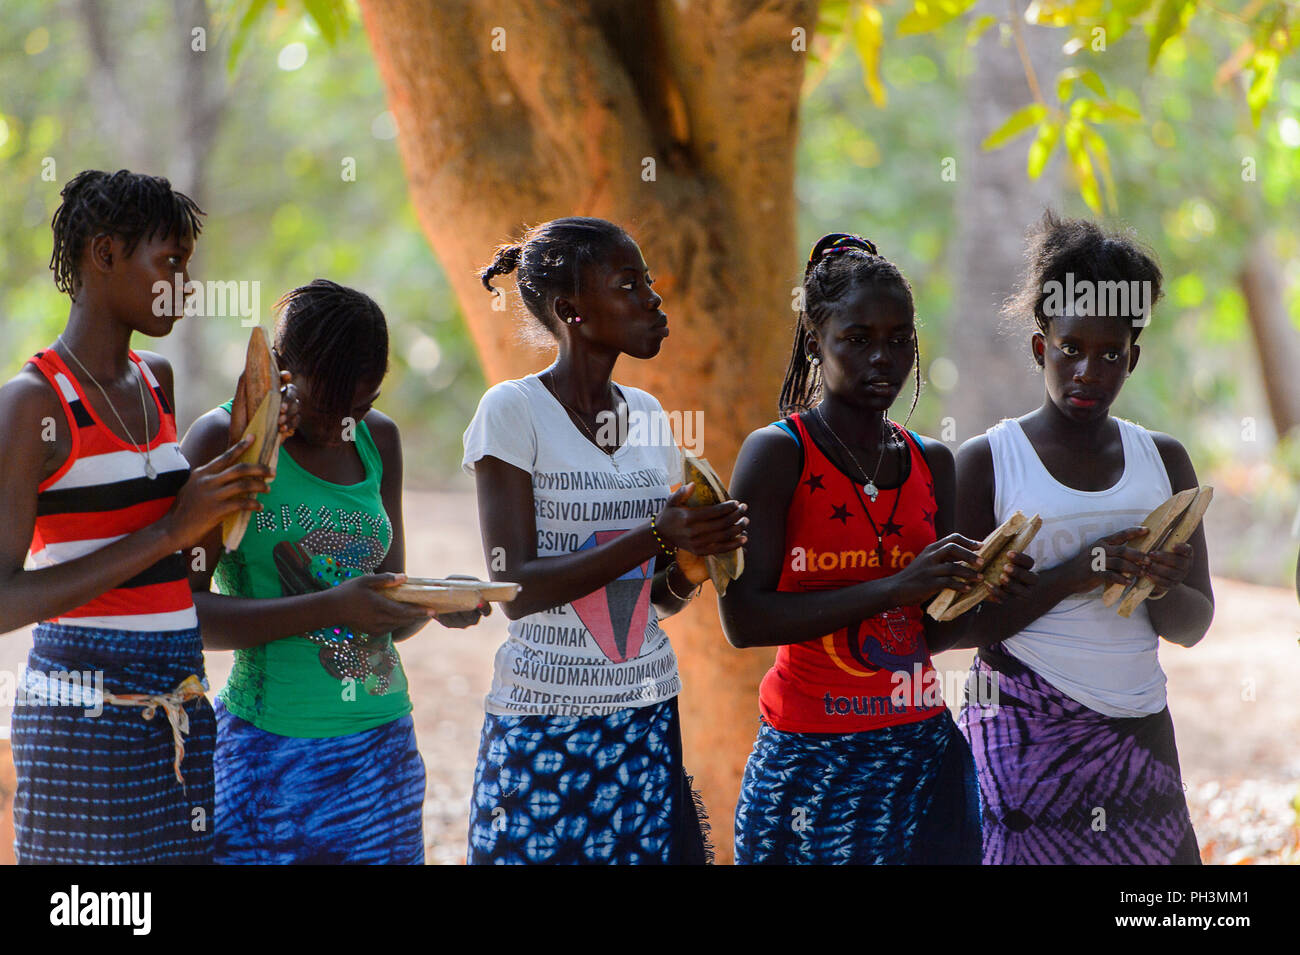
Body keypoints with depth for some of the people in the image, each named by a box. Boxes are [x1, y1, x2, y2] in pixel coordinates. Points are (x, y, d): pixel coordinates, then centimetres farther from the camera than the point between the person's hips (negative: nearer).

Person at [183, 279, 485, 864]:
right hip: (272, 751, -5)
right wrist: (330, 608, -23)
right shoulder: (226, 437, -7)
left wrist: (434, 603, -6)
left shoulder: (378, 439, 12)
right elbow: (183, 611, -15)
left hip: (384, 744, 6)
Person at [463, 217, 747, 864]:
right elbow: (515, 589, -16)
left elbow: (661, 597, 13)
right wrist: (656, 537, -22)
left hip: (649, 720, 5)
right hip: (544, 730, -5)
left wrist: (692, 563, -10)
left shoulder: (646, 414, 9)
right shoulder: (513, 411, -9)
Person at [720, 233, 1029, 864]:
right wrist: (895, 587, -22)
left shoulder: (931, 462, 10)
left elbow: (933, 630, 13)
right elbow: (743, 619, -17)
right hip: (811, 759, -5)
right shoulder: (777, 453, -7)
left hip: (924, 753, 5)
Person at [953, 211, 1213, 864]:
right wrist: (1073, 576, -18)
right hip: (1025, 731, -3)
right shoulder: (986, 462, -2)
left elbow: (1194, 626, 11)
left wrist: (1160, 586, -12)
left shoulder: (1163, 461, 11)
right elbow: (957, 624, -7)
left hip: (1140, 732, 4)